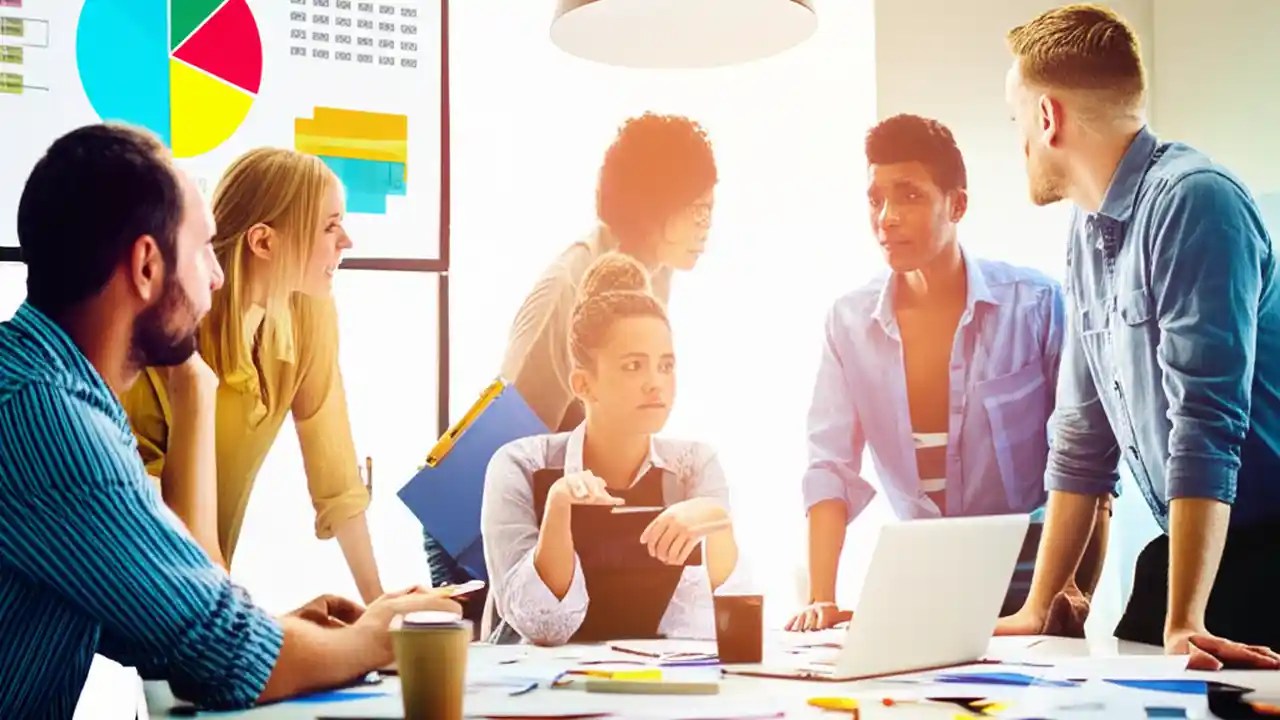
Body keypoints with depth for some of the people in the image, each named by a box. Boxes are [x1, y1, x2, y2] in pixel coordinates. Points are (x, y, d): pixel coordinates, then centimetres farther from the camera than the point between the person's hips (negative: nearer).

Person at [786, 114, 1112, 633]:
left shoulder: (1035, 304, -9)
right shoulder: (850, 321, -1)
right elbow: (830, 467, -5)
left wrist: (1079, 599, -10)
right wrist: (821, 599, -15)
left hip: (1026, 578, -2)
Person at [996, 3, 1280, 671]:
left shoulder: (1191, 202, -18)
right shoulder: (1087, 234, 7)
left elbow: (1205, 428, -25)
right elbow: (1082, 439, 11)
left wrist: (1183, 626, -28)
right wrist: (1037, 609, 10)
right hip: (1185, 542, 7)